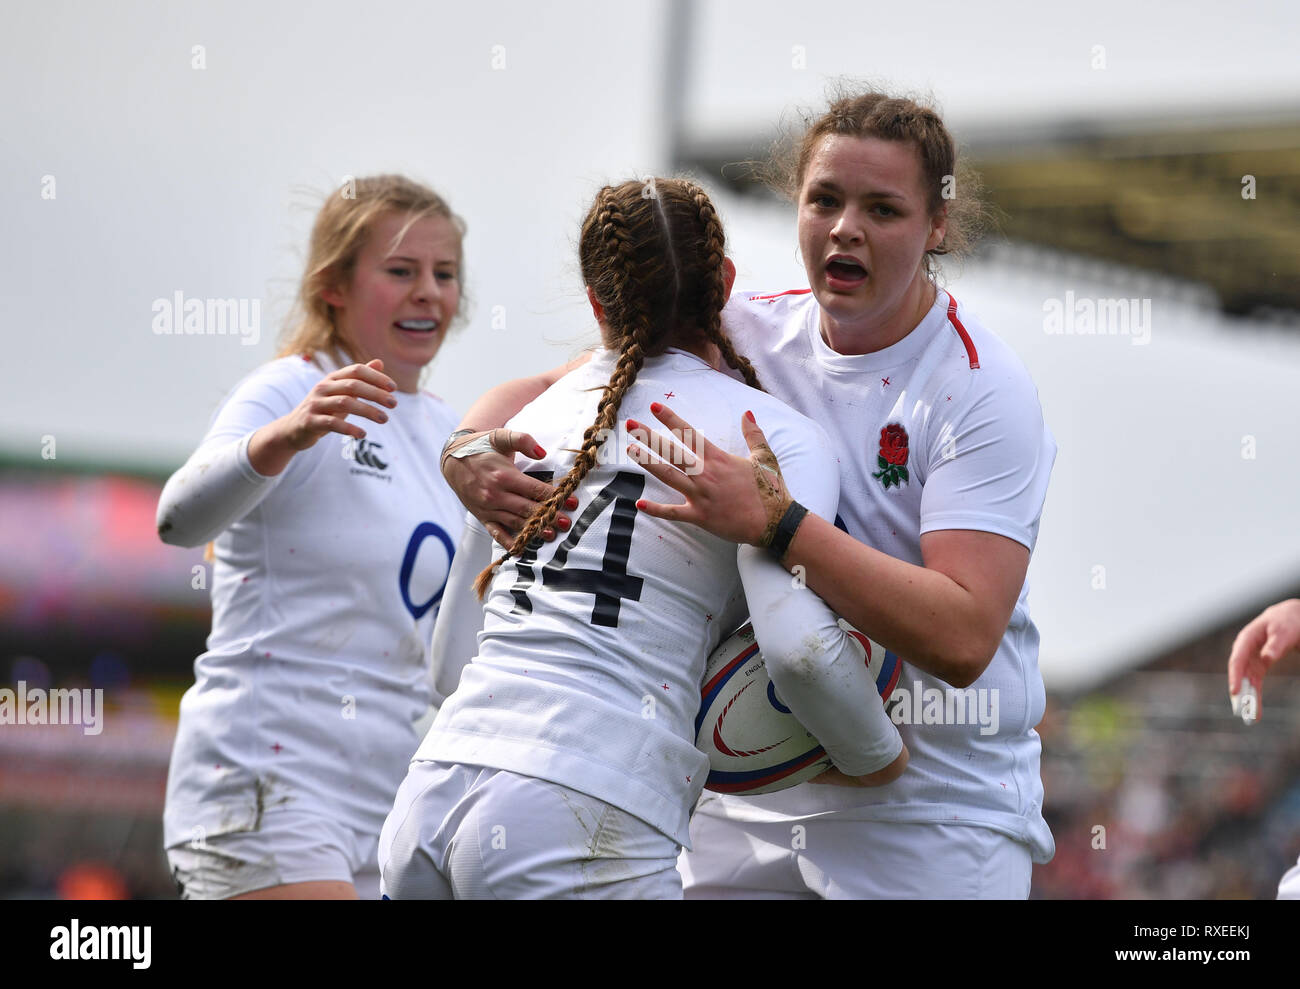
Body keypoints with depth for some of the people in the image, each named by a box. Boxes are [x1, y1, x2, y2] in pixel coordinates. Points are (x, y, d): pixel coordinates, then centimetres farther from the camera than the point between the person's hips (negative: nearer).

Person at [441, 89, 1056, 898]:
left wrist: (773, 521, -35)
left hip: (936, 823, -5)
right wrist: (470, 453, -17)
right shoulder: (749, 332, 1)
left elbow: (963, 637, -27)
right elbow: (539, 391, 8)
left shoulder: (983, 389, -16)